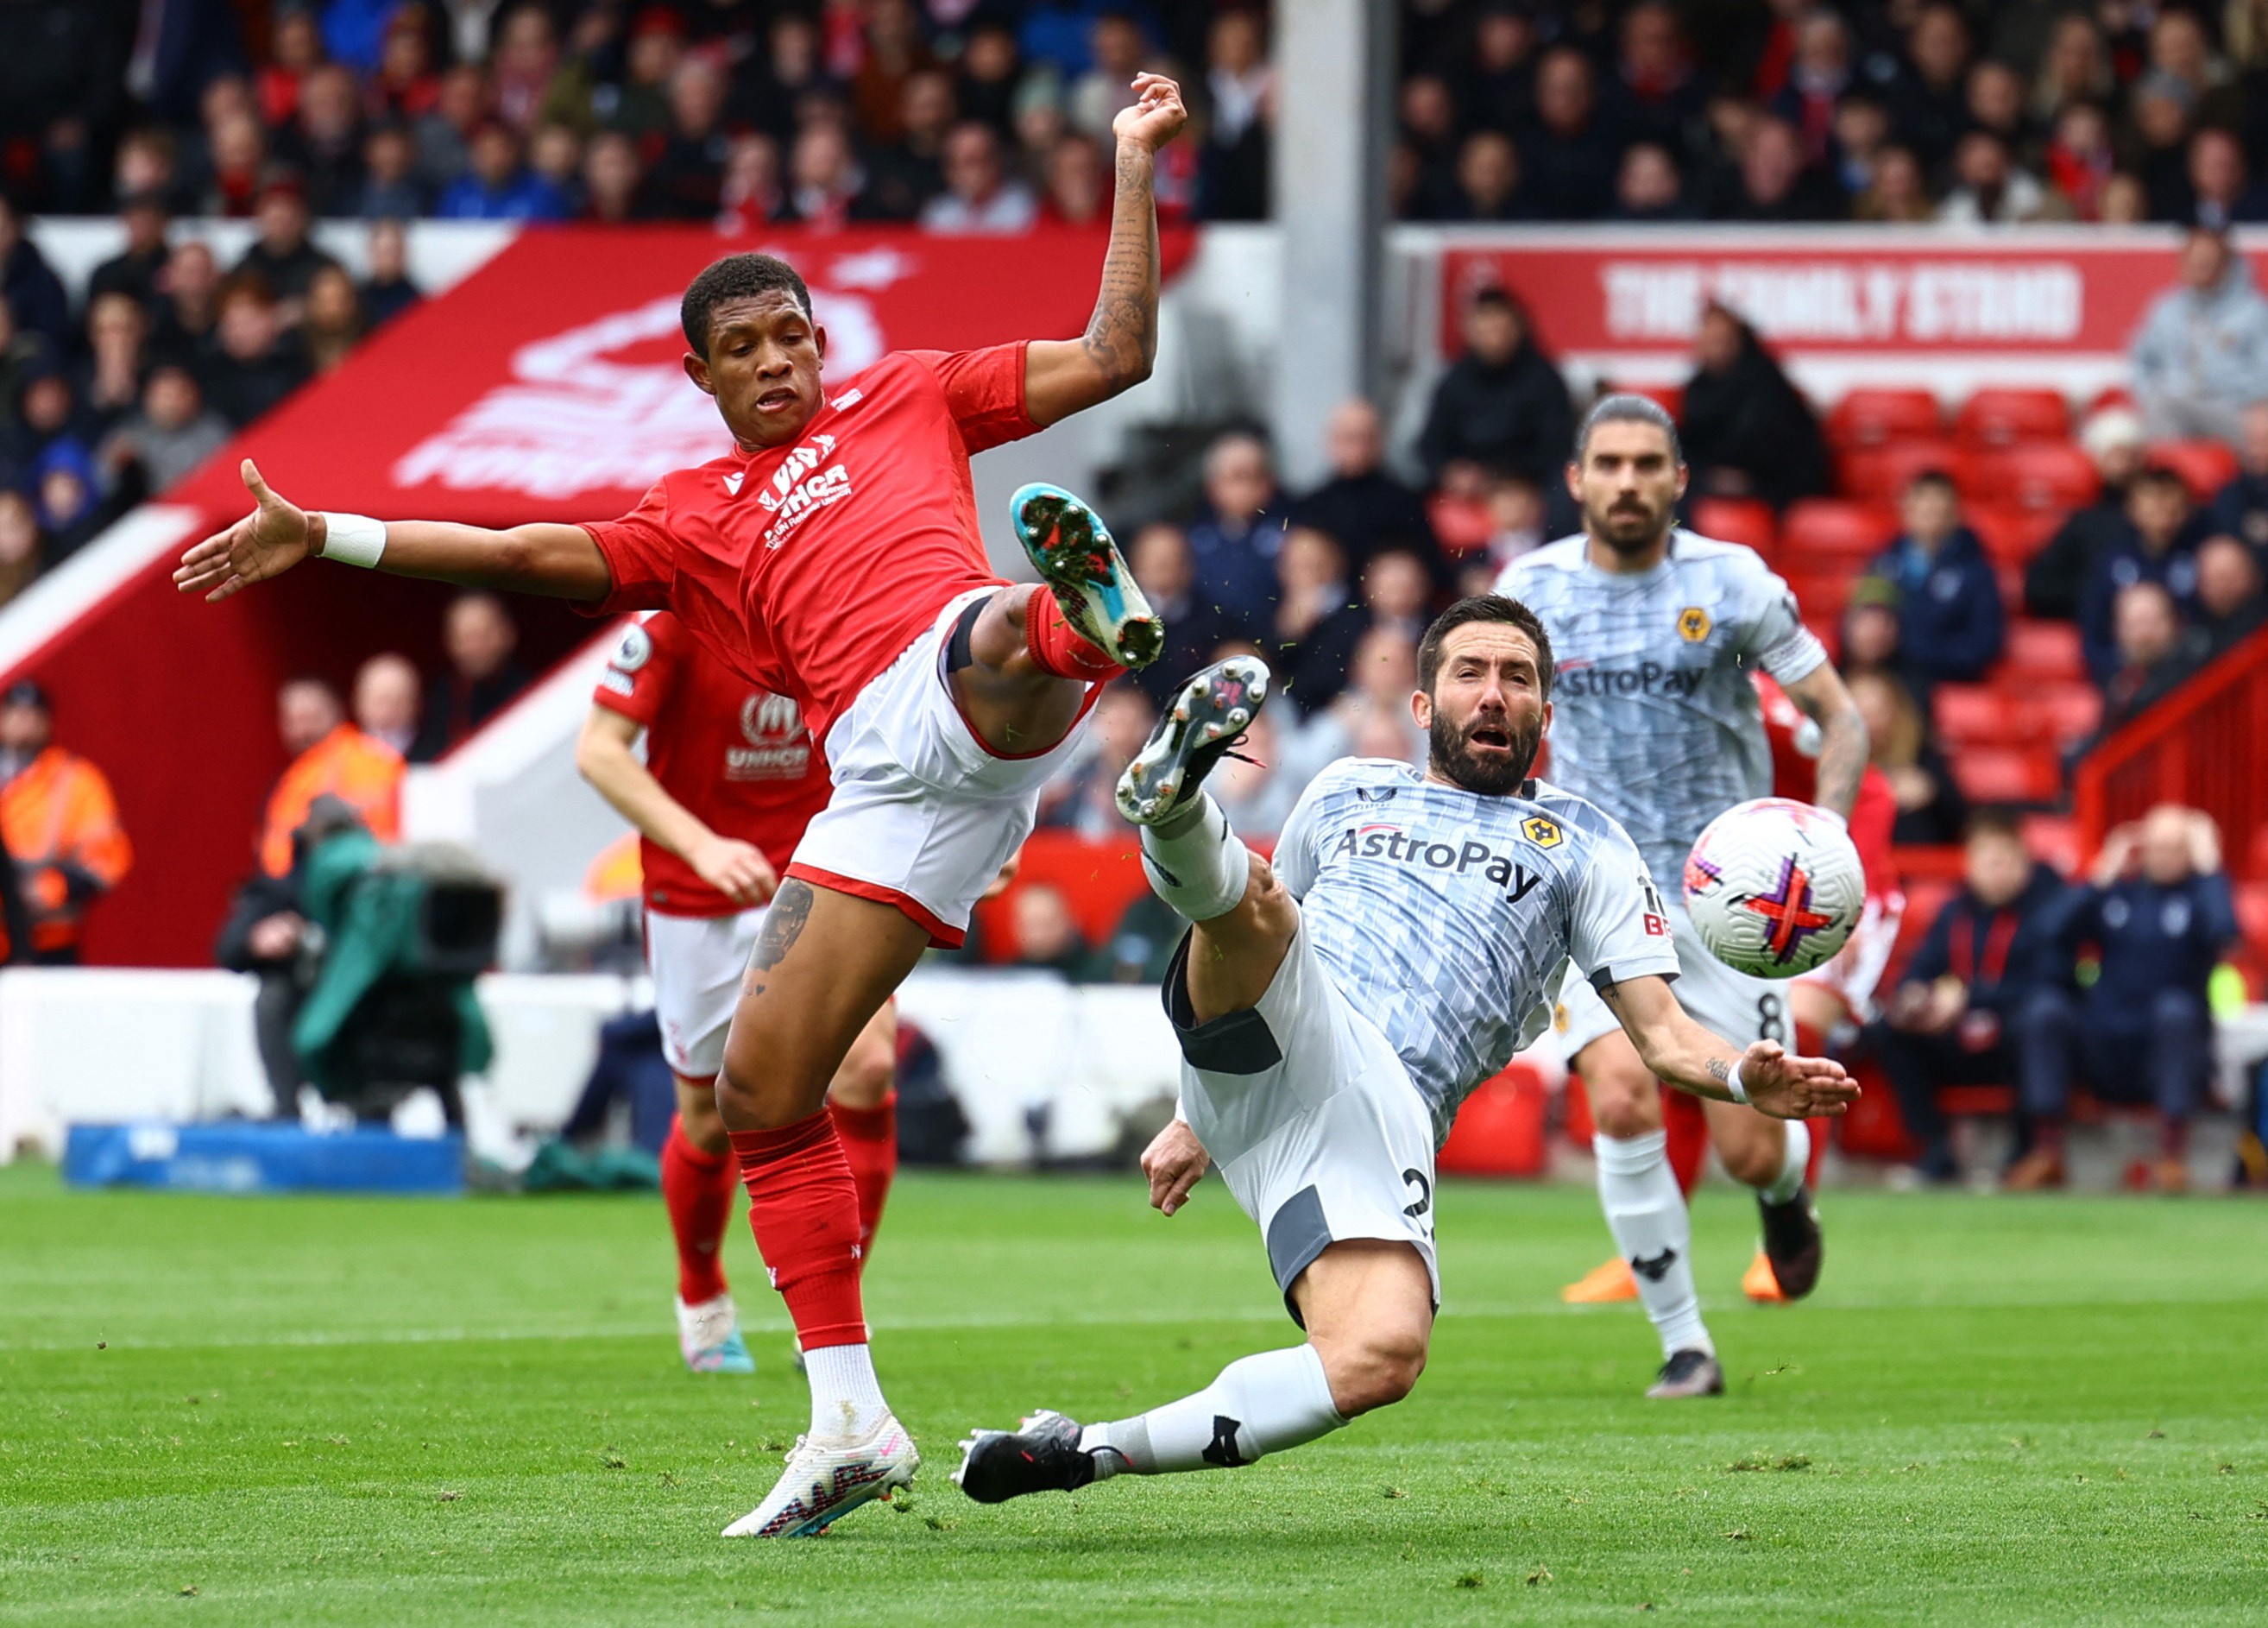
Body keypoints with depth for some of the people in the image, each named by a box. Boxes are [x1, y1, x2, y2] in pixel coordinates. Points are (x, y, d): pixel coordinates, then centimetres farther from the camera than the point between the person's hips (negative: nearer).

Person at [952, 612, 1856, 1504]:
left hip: (1385, 1117, -2)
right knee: (1251, 897, -30)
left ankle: (1090, 1452, -21)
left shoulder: (1581, 843, 23)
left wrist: (1745, 1076, -8)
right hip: (1274, 1047, 2)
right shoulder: (1348, 793, 29)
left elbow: (1662, 1032, 15)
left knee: (1384, 1355, -28)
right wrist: (1189, 1122, 33)